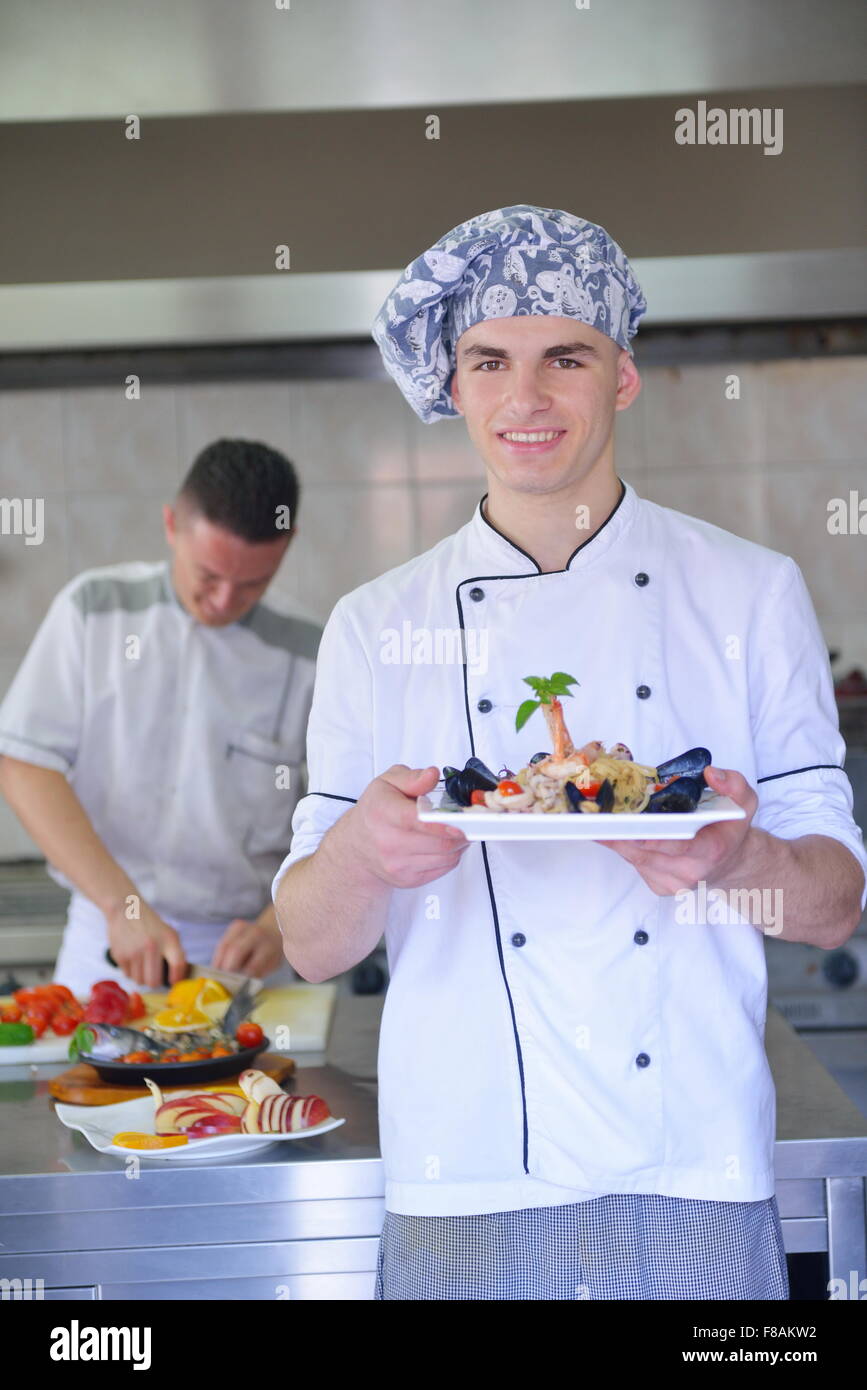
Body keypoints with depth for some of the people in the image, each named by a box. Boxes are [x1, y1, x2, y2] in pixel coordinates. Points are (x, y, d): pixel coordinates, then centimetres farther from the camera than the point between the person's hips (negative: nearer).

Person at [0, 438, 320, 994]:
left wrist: (279, 928, -16)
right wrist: (121, 904, -15)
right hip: (103, 942, 0)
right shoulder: (95, 609, 0)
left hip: (240, 955, 0)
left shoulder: (308, 660, -1)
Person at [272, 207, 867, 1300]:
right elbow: (311, 947, 1)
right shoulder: (374, 627, 3)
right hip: (463, 1188, 1)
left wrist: (740, 861, -21)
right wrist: (359, 851, -22)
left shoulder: (750, 594, 2)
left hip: (693, 1183, 0)